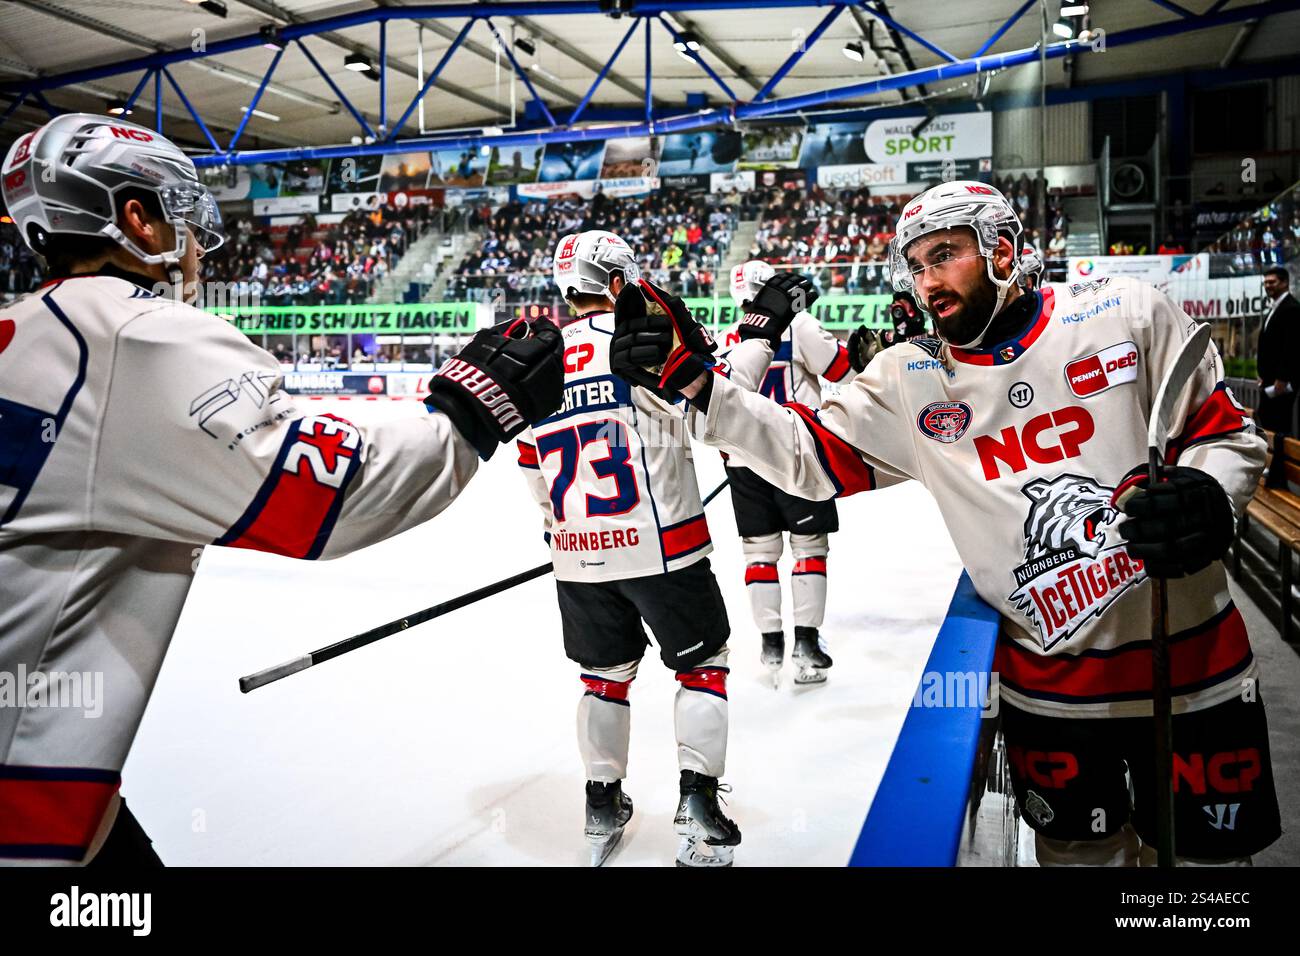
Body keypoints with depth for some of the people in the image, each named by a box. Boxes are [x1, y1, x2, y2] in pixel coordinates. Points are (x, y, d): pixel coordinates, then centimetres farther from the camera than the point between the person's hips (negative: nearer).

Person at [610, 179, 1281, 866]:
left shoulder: (1128, 314, -6)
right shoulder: (909, 380, -2)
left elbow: (1225, 433, 1)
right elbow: (809, 454, -7)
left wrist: (1207, 498, -20)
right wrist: (694, 381, -17)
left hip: (1192, 670, 0)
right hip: (1047, 691, 1)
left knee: (1205, 848, 13)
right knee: (1078, 849, 14)